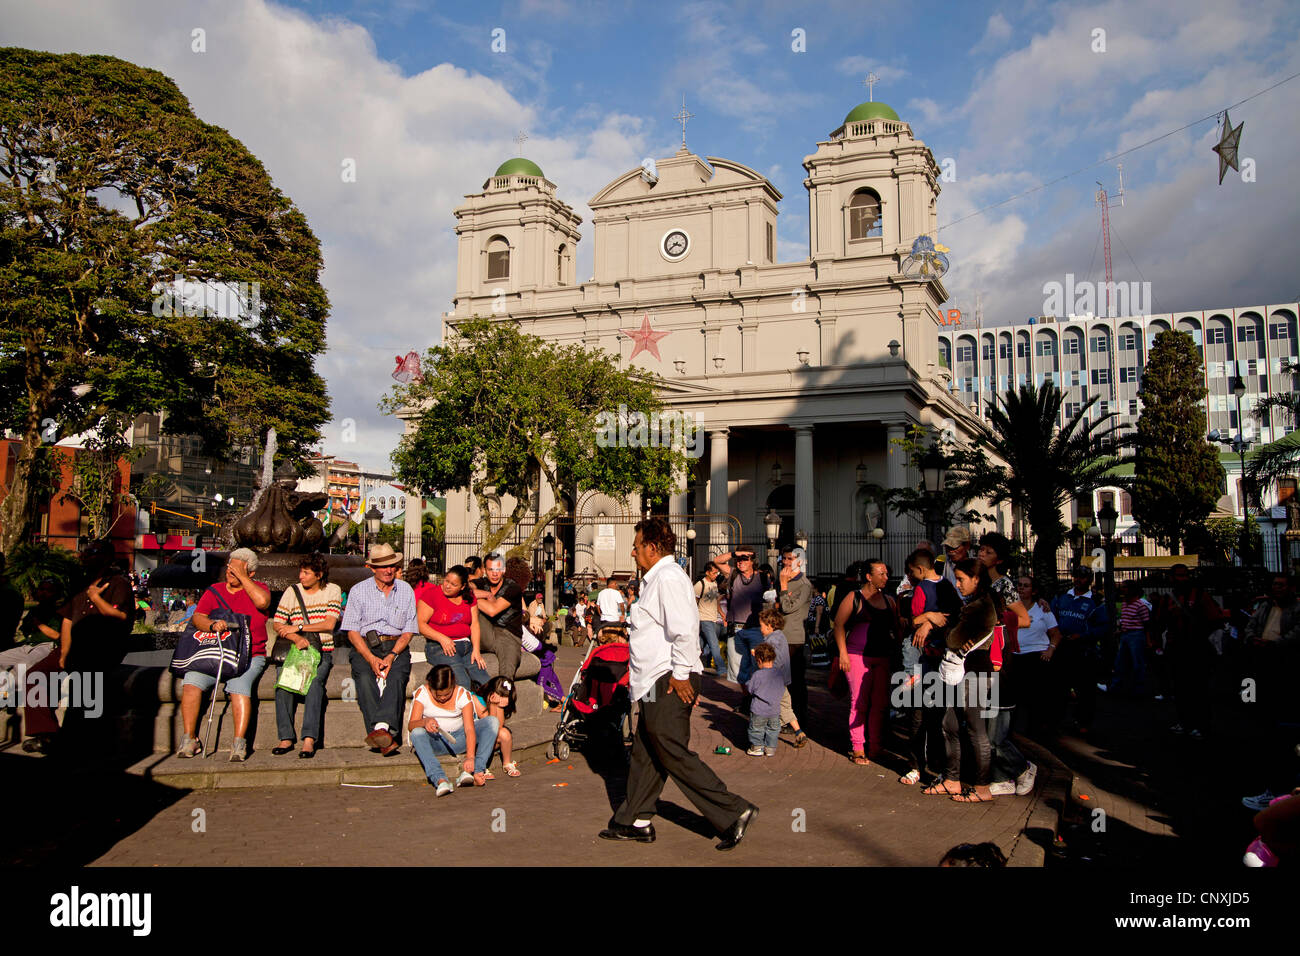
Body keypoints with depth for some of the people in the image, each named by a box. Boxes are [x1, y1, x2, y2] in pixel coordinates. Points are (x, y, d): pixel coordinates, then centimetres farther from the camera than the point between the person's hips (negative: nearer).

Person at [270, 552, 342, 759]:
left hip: (322, 652, -2)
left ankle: (309, 739, -35)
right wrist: (296, 638, -14)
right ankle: (286, 738, -22)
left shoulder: (332, 591, 6)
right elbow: (277, 624, 3)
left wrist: (298, 628, -9)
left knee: (315, 681, -31)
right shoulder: (292, 592, 10)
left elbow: (329, 624, -4)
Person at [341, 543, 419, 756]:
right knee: (364, 678, -32)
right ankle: (387, 739, -43)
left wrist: (391, 656, -11)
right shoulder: (358, 591, 8)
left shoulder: (406, 590, 12)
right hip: (365, 646, -1)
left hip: (396, 647, 1)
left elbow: (409, 631, 8)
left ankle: (382, 726, -52)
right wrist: (371, 659, -15)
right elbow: (352, 631, 1)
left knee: (396, 677, -32)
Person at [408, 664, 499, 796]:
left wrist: (470, 757, -35)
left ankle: (477, 770, -36)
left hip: (458, 739, 1)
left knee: (492, 721, -21)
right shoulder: (422, 693, -9)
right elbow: (411, 725, -16)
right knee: (417, 733, -35)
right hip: (434, 742, -1)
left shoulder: (462, 695, -11)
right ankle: (440, 780, -48)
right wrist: (424, 722, -41)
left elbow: (469, 729, -20)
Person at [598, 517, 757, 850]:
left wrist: (680, 674, -21)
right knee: (645, 753, 16)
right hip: (657, 684, 11)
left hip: (670, 683, -11)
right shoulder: (657, 578, 18)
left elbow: (684, 629, -25)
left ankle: (734, 812, 0)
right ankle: (636, 822, 26)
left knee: (673, 754, -6)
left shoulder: (668, 577, -16)